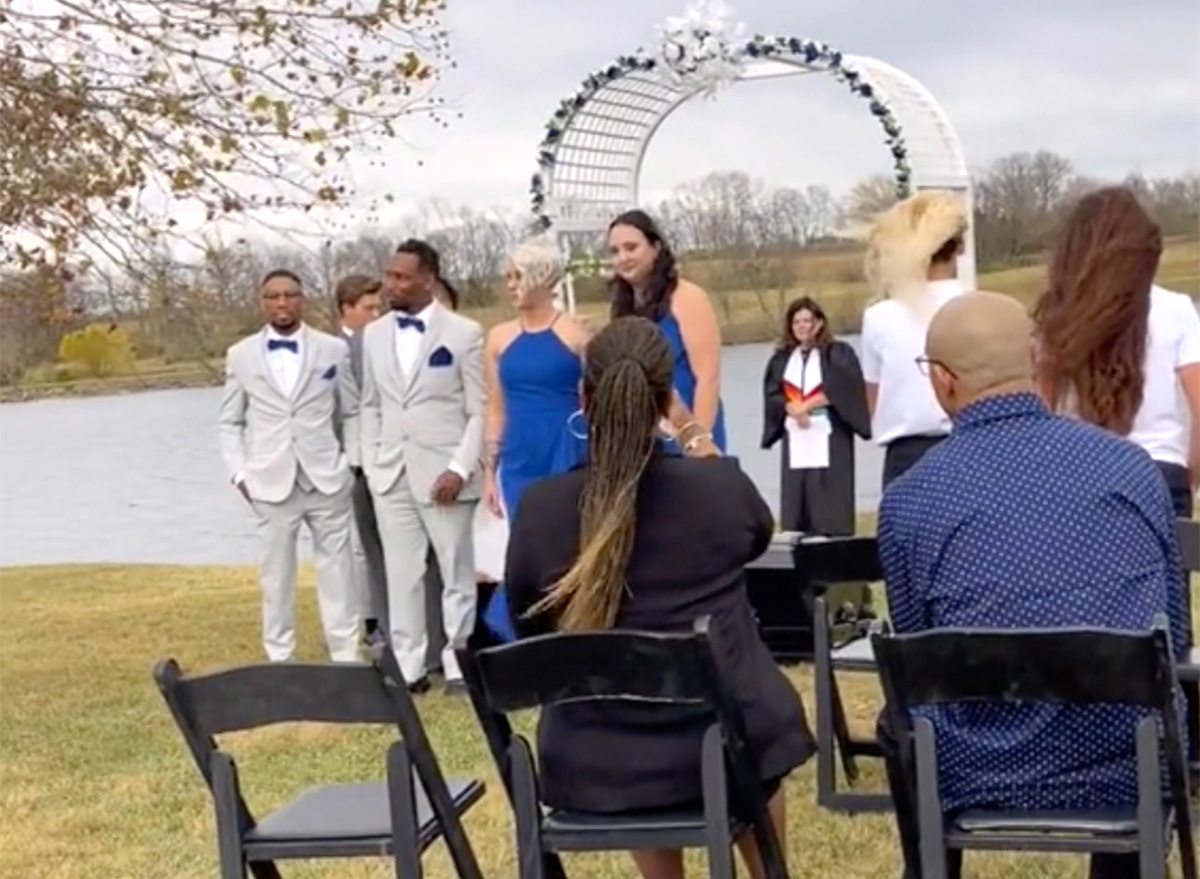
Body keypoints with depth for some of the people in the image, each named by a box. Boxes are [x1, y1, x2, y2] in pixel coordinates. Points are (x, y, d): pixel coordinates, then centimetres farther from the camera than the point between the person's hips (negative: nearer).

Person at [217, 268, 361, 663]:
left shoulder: (334, 349, 5)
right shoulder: (240, 355, 6)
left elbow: (351, 413, 8)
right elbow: (229, 423, 9)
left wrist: (353, 463, 0)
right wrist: (239, 473, -1)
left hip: (327, 478, 0)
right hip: (270, 482, 0)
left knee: (336, 569, 5)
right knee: (276, 574, 4)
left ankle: (345, 657, 12)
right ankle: (280, 660, 13)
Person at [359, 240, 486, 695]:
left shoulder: (464, 332, -4)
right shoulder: (374, 335, 9)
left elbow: (480, 411, -5)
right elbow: (371, 405, 13)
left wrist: (460, 469, -13)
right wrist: (371, 465, 6)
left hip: (442, 472, -4)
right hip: (391, 474, 4)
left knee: (456, 573, 5)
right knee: (401, 575, 7)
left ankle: (458, 664, 15)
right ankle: (408, 666, 15)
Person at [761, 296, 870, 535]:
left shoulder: (838, 354, 4)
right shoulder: (781, 359, 15)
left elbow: (840, 389, -11)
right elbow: (772, 395, 5)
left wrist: (807, 405, -15)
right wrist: (792, 408, -14)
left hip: (829, 438, -3)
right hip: (795, 439, 4)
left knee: (831, 506, -8)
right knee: (797, 510, 0)